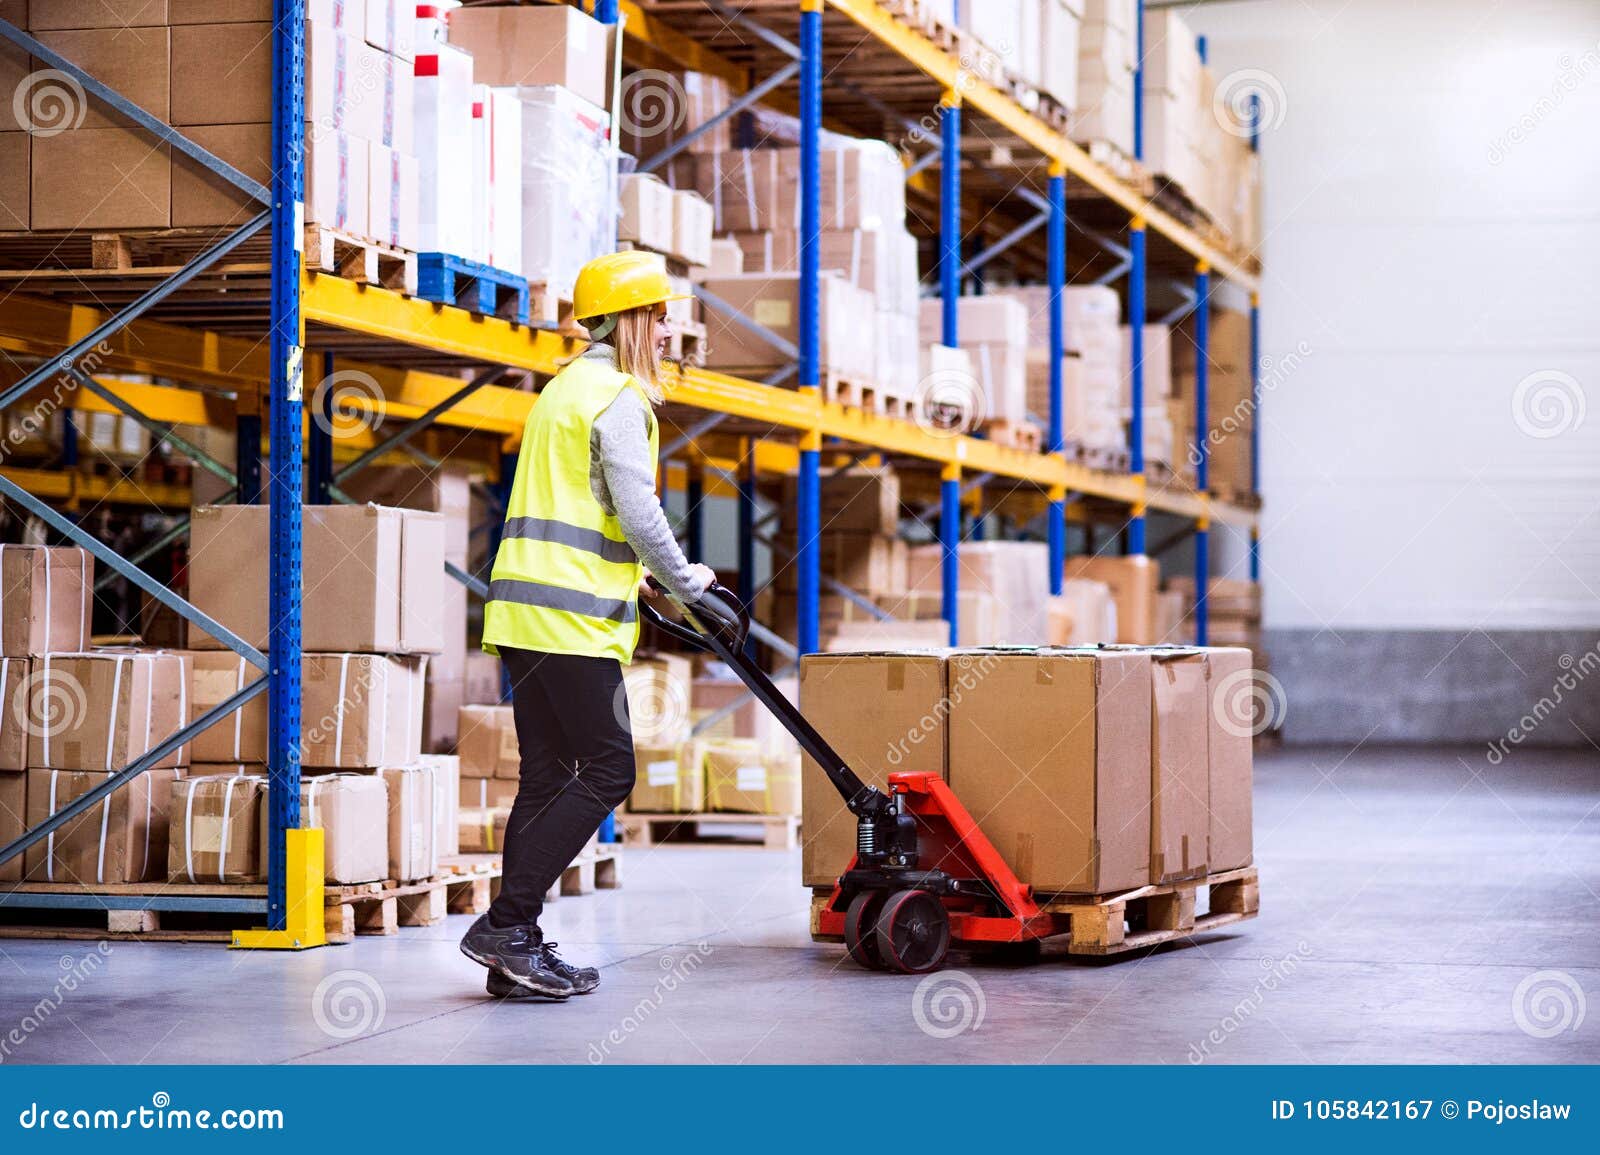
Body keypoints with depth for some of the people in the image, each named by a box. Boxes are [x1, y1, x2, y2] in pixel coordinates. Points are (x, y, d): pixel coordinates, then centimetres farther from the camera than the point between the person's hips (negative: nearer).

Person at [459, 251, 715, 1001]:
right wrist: (686, 582, 0)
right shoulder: (618, 397, -8)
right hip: (573, 618, -10)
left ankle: (514, 952, 7)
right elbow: (638, 513, -14)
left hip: (522, 610, 10)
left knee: (548, 775, 8)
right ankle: (506, 924, -10)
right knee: (607, 770, -7)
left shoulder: (565, 389, 23)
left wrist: (627, 575, 27)